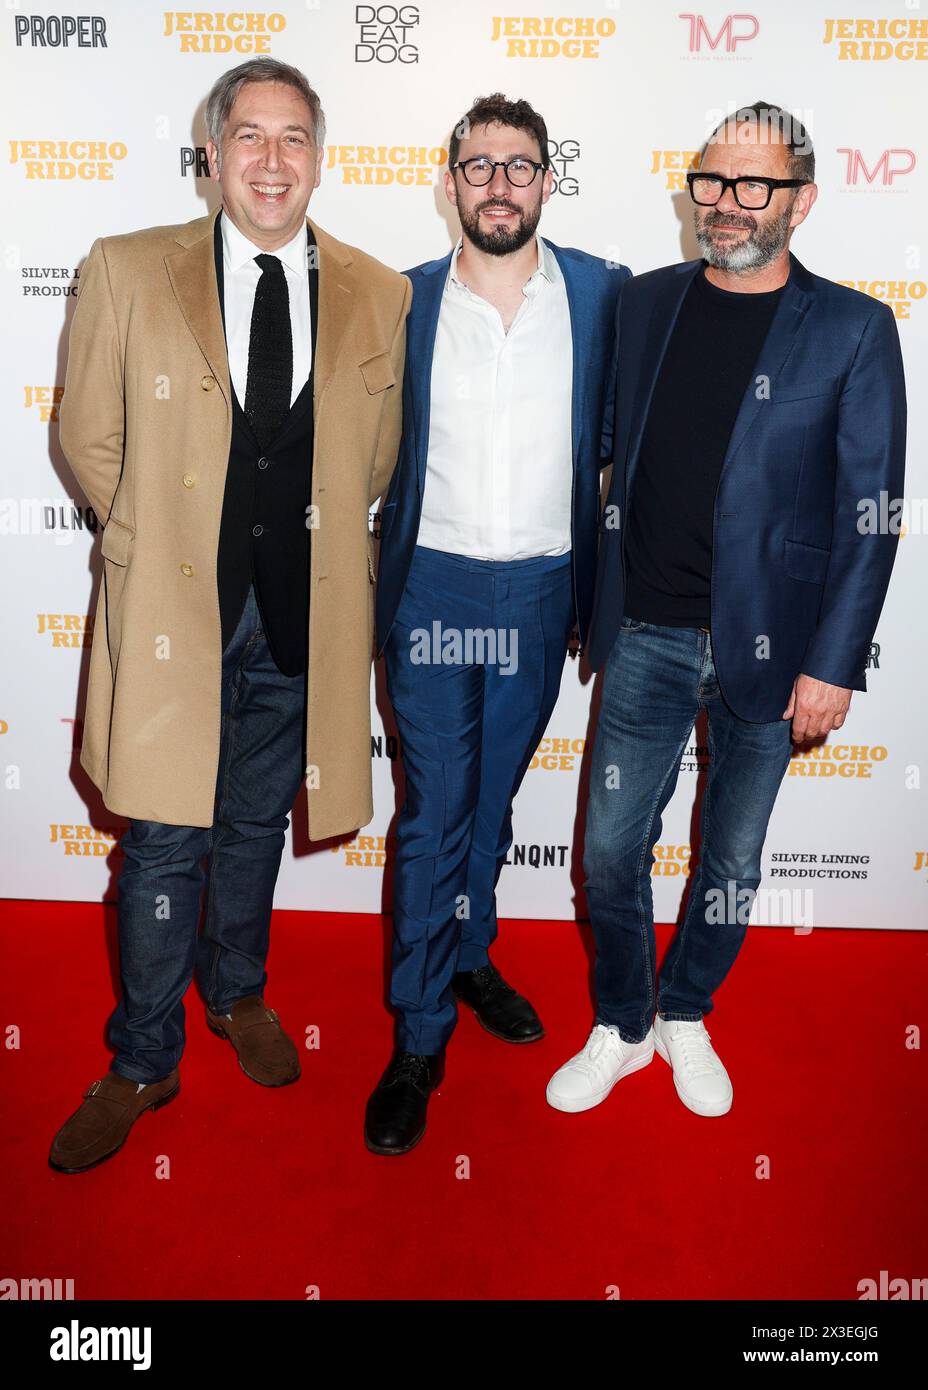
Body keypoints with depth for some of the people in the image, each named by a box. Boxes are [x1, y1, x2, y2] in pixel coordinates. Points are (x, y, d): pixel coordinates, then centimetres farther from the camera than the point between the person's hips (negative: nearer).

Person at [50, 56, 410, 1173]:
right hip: (172, 612, -1)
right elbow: (88, 437, 5)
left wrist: (307, 540, 10)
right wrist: (160, 539, 4)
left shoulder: (378, 297, 3)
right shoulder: (125, 272, -1)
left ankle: (237, 991, 44)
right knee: (165, 843, 4)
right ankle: (143, 1062, 25)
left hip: (303, 617, 2)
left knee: (258, 824, 17)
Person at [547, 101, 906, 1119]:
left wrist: (833, 663, -9)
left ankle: (685, 1016, 37)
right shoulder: (646, 303, 7)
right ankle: (622, 1030, 30)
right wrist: (594, 602, 9)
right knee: (610, 851, 7)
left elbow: (869, 511, -5)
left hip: (768, 644, -2)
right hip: (647, 634, 2)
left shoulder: (852, 330, -4)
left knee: (732, 860, 12)